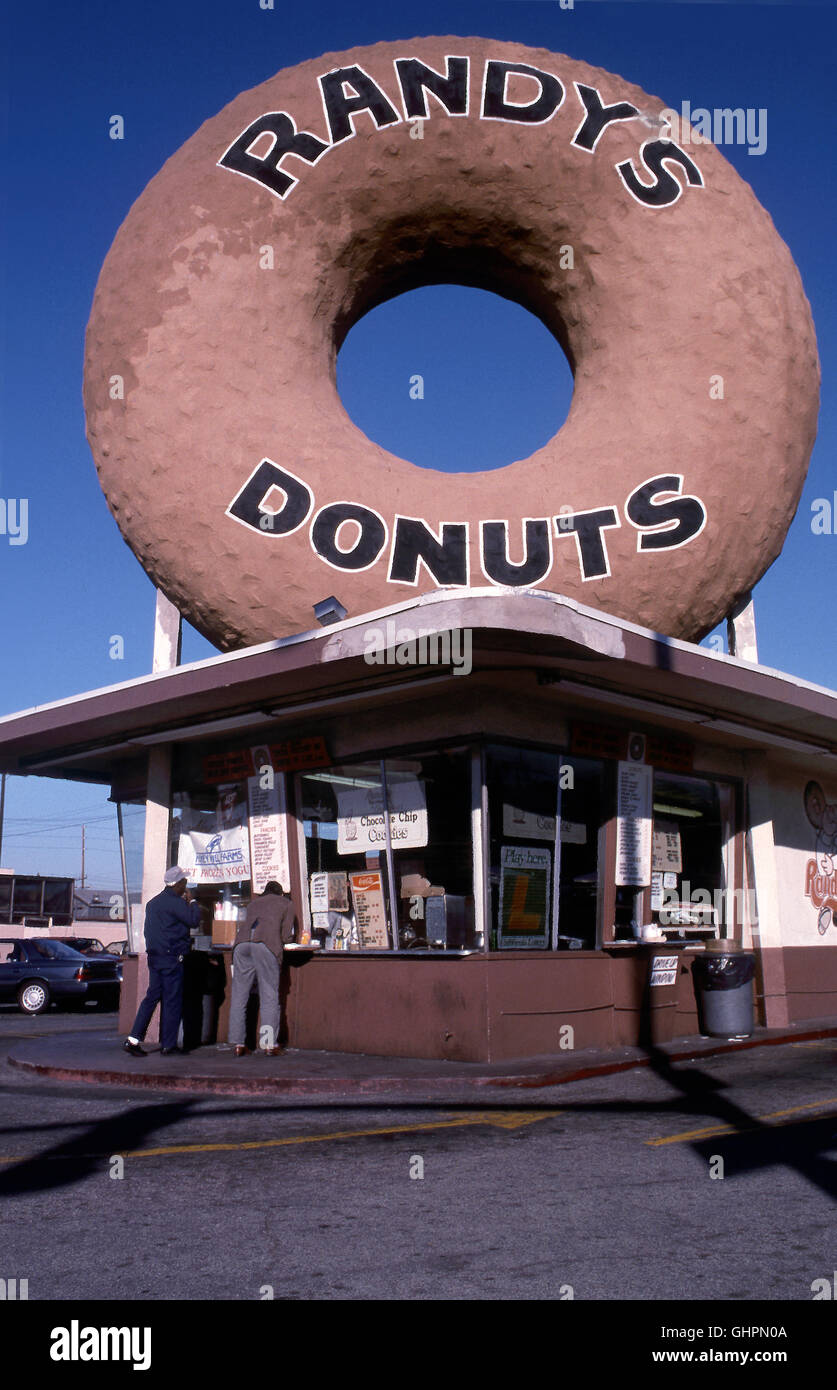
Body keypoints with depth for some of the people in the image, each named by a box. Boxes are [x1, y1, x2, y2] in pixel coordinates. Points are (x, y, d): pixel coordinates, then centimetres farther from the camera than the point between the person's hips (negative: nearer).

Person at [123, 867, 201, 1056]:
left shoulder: (153, 902, 15)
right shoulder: (176, 902, -13)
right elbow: (194, 920, -15)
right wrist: (191, 901, 0)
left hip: (154, 957, 8)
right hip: (172, 959, -8)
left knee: (152, 996, 9)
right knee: (172, 1001, 0)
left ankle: (133, 1039, 1)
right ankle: (168, 1044, 5)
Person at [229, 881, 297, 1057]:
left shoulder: (255, 902, 34)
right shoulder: (287, 904, 23)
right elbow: (286, 935, 16)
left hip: (242, 942, 4)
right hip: (266, 945, -4)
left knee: (239, 995, 7)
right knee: (269, 996, 1)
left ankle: (238, 1044, 7)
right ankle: (270, 1044, -3)